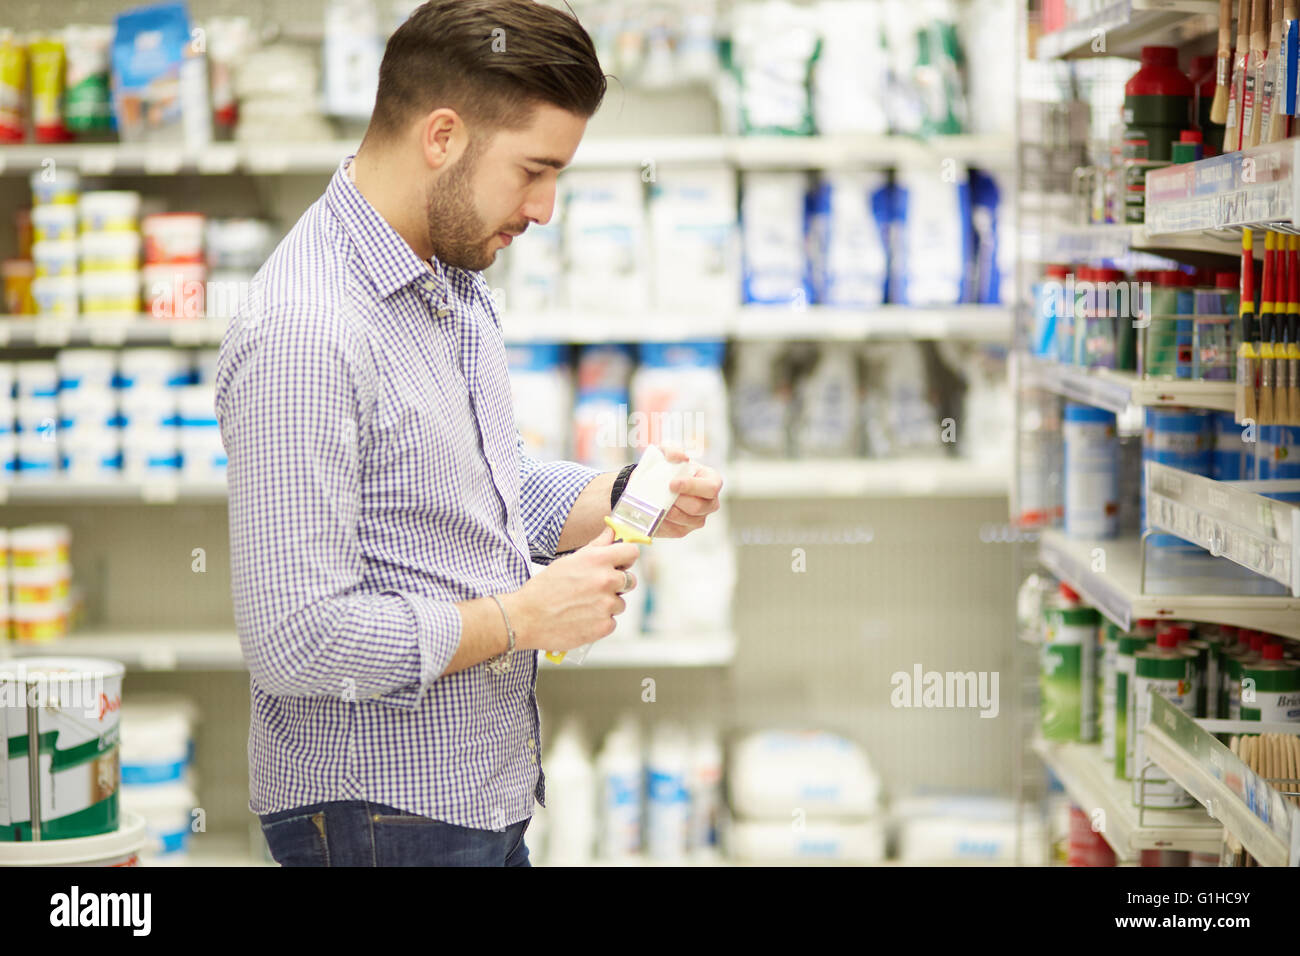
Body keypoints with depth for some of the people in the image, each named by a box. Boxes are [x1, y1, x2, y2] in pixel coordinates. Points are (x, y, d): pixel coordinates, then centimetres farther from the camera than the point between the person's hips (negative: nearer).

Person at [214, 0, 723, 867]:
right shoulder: (304, 333, -24)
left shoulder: (457, 284, 8)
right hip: (380, 820, -9)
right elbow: (296, 638, -27)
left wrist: (622, 498, 2)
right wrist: (523, 617, -18)